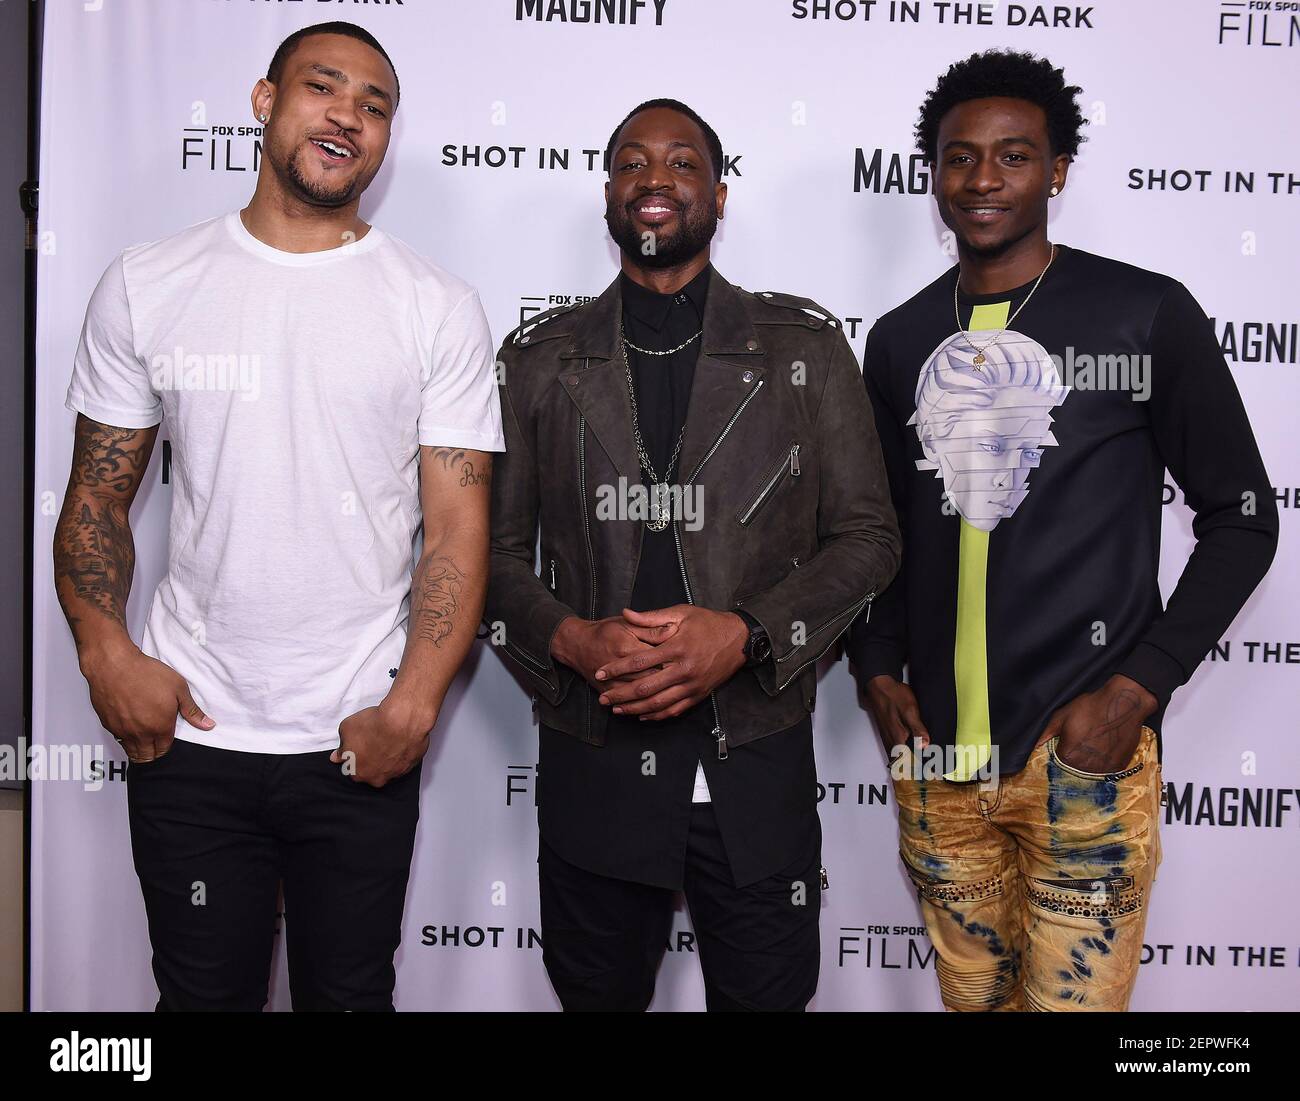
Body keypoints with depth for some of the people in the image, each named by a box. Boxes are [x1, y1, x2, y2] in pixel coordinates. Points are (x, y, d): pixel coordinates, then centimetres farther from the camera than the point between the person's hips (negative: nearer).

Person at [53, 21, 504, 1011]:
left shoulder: (439, 308, -1)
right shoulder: (146, 287, 3)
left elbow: (457, 525, -5)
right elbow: (98, 497, 7)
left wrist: (412, 708, -15)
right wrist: (106, 651, -9)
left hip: (363, 747, 0)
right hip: (188, 736, 1)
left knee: (350, 994, 15)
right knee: (203, 992, 13)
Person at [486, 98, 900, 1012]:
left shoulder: (806, 348, 1)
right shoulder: (540, 360, 5)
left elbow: (868, 536, 0)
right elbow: (499, 548, 5)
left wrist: (744, 635, -15)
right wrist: (569, 639, -14)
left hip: (757, 765, -1)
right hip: (593, 761, 1)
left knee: (766, 996, 14)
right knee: (599, 996, 18)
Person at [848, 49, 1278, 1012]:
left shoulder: (1146, 316, -5)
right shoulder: (902, 340, 8)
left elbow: (1241, 516, -2)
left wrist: (1140, 687, -11)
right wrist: (877, 666, 3)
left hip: (1085, 752, -4)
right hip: (934, 755, 4)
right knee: (972, 993, 17)